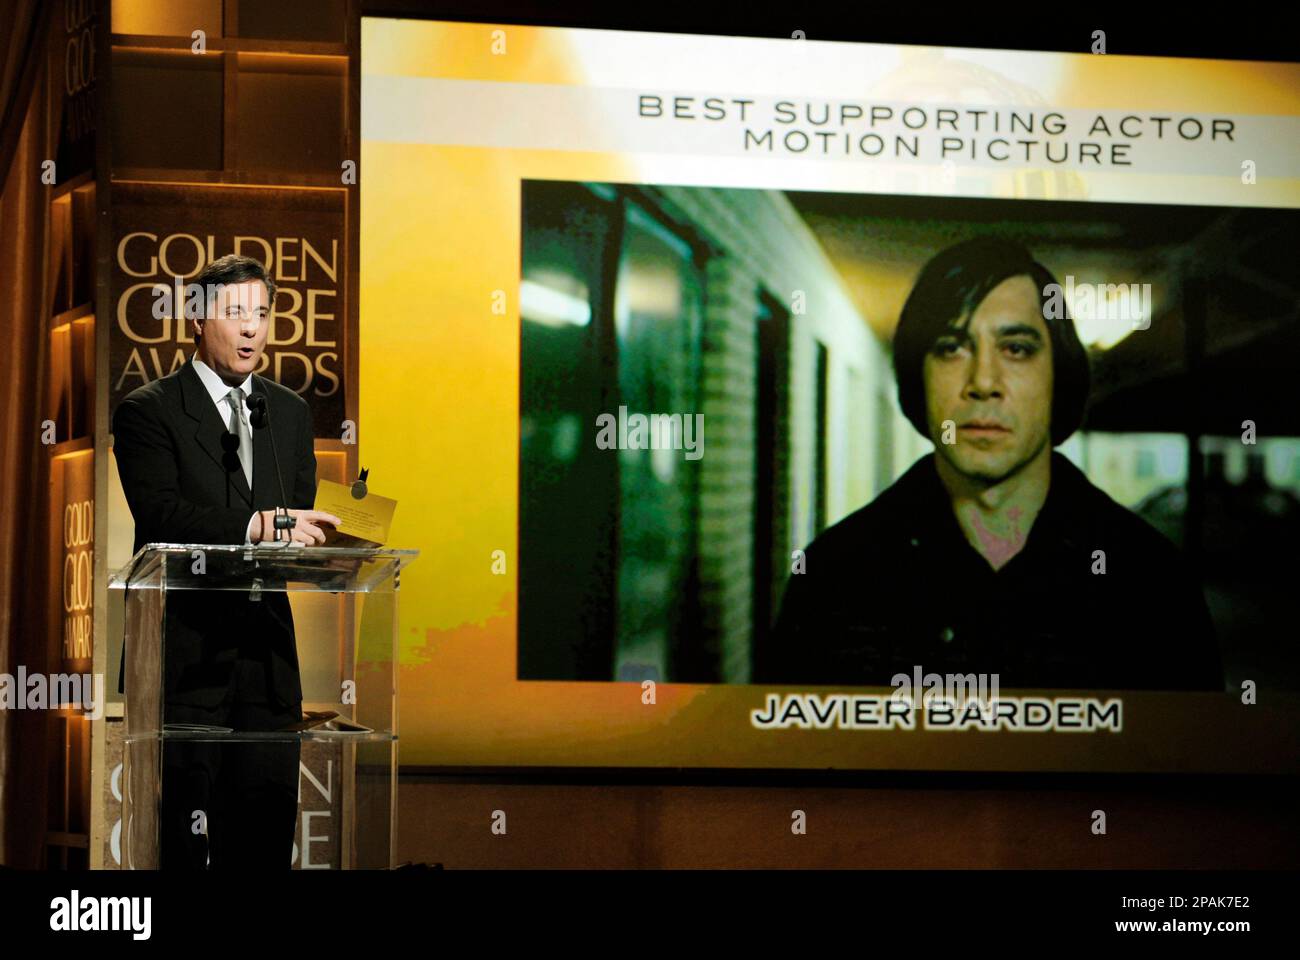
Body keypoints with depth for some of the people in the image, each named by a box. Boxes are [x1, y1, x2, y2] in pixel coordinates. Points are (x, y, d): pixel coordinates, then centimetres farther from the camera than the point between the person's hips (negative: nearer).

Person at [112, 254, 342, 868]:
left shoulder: (290, 412, 17)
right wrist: (259, 527, -27)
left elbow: (299, 523, 15)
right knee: (183, 836, -5)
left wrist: (321, 539, -9)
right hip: (184, 650, -5)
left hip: (265, 646, 5)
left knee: (266, 831, 4)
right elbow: (161, 514, -16)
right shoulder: (147, 411, -1)